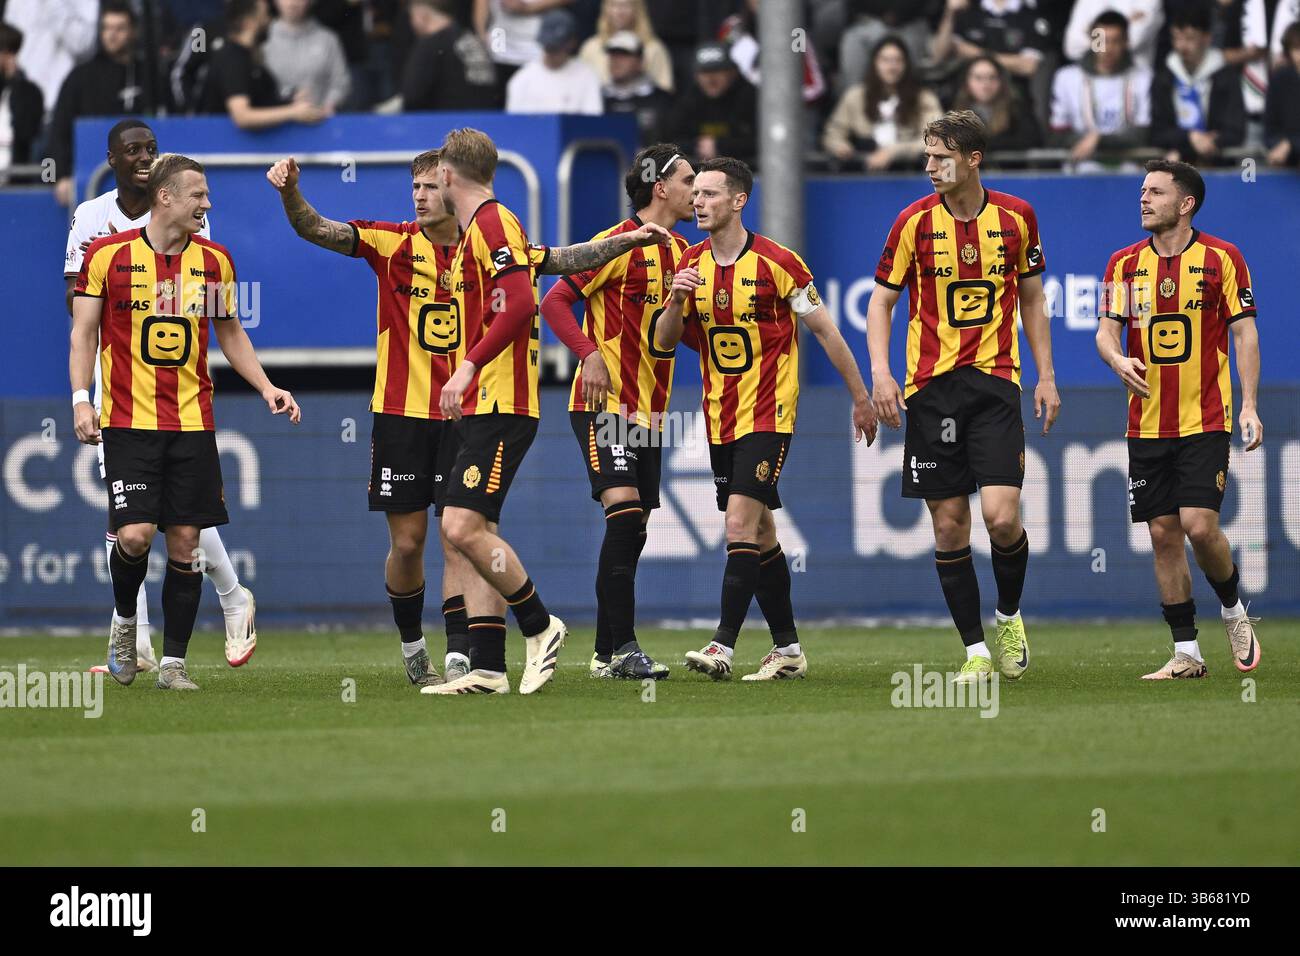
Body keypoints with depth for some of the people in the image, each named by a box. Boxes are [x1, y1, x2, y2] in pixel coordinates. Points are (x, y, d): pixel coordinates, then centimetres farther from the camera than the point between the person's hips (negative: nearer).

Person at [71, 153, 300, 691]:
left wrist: (266, 387, 8)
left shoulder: (213, 261, 8)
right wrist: (81, 398, -9)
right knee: (135, 534, -14)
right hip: (129, 420, -3)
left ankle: (173, 662, 8)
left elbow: (230, 334, 19)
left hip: (192, 422, 3)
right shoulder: (108, 255, -2)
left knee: (185, 541, 0)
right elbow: (84, 332, 2)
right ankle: (124, 618, 17)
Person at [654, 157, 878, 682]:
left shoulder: (776, 262, -11)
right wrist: (677, 301, -15)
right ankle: (788, 648, 18)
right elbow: (663, 343, 5)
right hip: (720, 418, 6)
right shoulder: (692, 264, 5)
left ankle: (723, 646, -21)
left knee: (741, 525, -17)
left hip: (767, 416, -6)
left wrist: (861, 398, -1)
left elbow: (824, 330, -4)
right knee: (760, 533, 11)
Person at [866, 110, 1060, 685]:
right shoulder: (915, 221, 0)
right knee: (949, 525, -1)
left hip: (995, 380, 0)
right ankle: (975, 651, 9)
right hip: (931, 385, 0)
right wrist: (880, 372, -9)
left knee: (1002, 517, -13)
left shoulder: (1015, 217, 3)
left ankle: (1009, 615, 15)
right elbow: (882, 300, 5)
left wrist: (1046, 376, 7)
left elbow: (1031, 299, 13)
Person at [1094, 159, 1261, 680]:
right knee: (1164, 535, 2)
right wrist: (1117, 359, -20)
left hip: (1205, 421, -4)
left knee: (1199, 525, -15)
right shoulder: (1124, 263, 7)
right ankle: (1186, 652, 9)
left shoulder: (1221, 258, -3)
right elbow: (1107, 329, 4)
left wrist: (1249, 405, -10)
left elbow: (1244, 332, -2)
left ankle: (1234, 611, 13)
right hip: (1146, 423, 4)